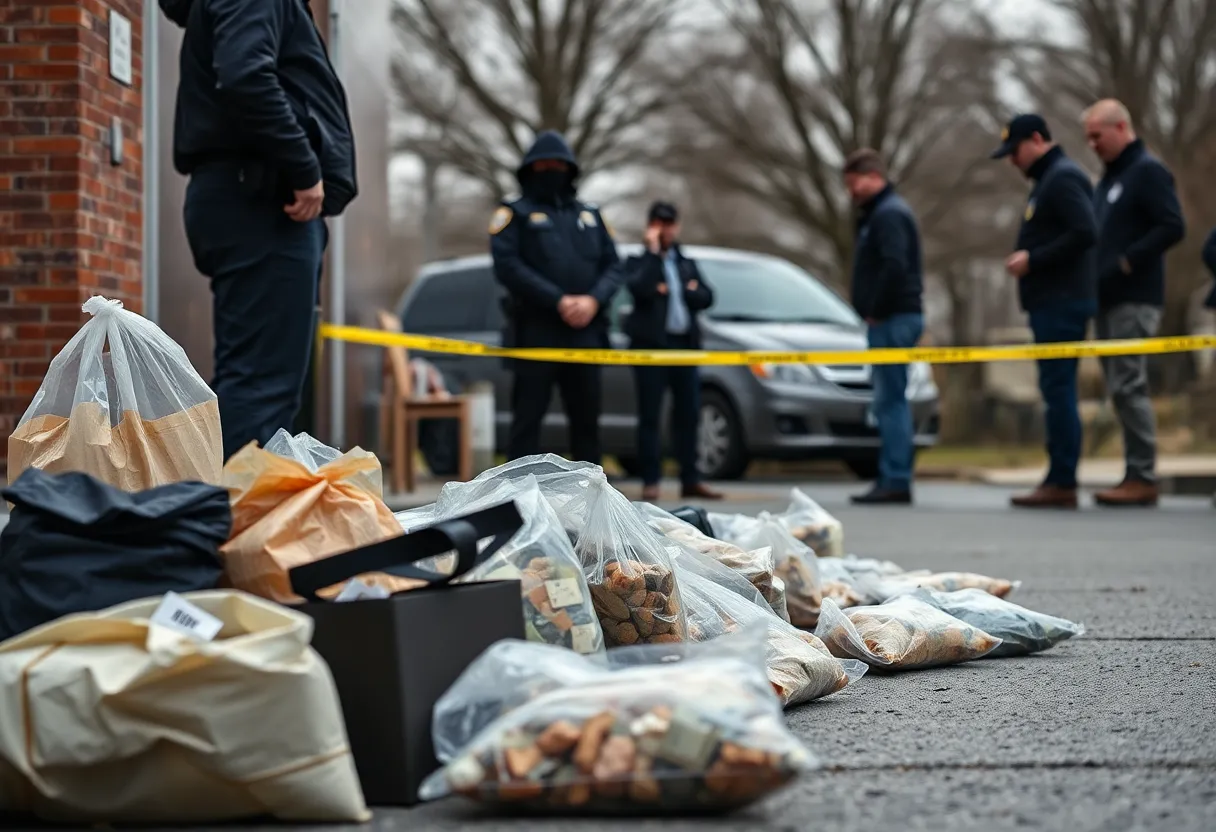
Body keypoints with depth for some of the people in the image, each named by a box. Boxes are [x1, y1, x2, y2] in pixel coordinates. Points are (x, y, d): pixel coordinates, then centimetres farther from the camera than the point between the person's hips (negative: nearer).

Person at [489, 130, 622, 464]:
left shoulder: (590, 214, 19)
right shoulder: (515, 212, 5)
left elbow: (613, 265, 10)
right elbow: (507, 265, -10)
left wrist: (593, 300, -11)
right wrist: (558, 301, -18)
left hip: (585, 333, 4)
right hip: (535, 332, -4)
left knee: (586, 418, 7)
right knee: (528, 418, -3)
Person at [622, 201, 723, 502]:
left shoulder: (687, 264, 20)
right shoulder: (639, 261, 4)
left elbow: (706, 297, 11)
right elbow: (639, 288, -16)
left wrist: (685, 291, -7)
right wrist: (653, 251, -11)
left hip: (685, 343, 5)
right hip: (651, 344, -5)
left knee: (688, 415, 5)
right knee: (650, 416, -3)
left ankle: (691, 479, 9)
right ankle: (650, 482, -2)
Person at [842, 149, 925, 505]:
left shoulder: (889, 214, -11)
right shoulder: (880, 212, 21)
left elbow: (895, 266, -23)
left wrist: (876, 312, -16)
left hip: (893, 320, -11)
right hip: (893, 319, 11)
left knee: (891, 400, -11)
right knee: (891, 400, 10)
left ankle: (896, 480, -11)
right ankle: (892, 479, 13)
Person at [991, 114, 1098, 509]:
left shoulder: (1063, 177, -11)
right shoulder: (1046, 179, 20)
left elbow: (1084, 233, -22)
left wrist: (1034, 259, -18)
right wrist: (1027, 258, 11)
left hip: (1062, 303, -11)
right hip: (1051, 301, 11)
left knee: (1058, 389, -10)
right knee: (1057, 391, 9)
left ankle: (1062, 483, -9)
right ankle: (1058, 480, 11)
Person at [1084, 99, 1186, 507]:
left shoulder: (1148, 171, -7)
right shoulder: (1108, 178, 20)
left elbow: (1173, 227, -16)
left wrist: (1128, 262, -19)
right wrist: (1096, 268, 8)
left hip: (1134, 300, -9)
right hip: (1109, 299, 9)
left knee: (1128, 385, -12)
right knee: (1121, 387, 8)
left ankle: (1143, 477, -9)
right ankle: (1136, 475, 11)